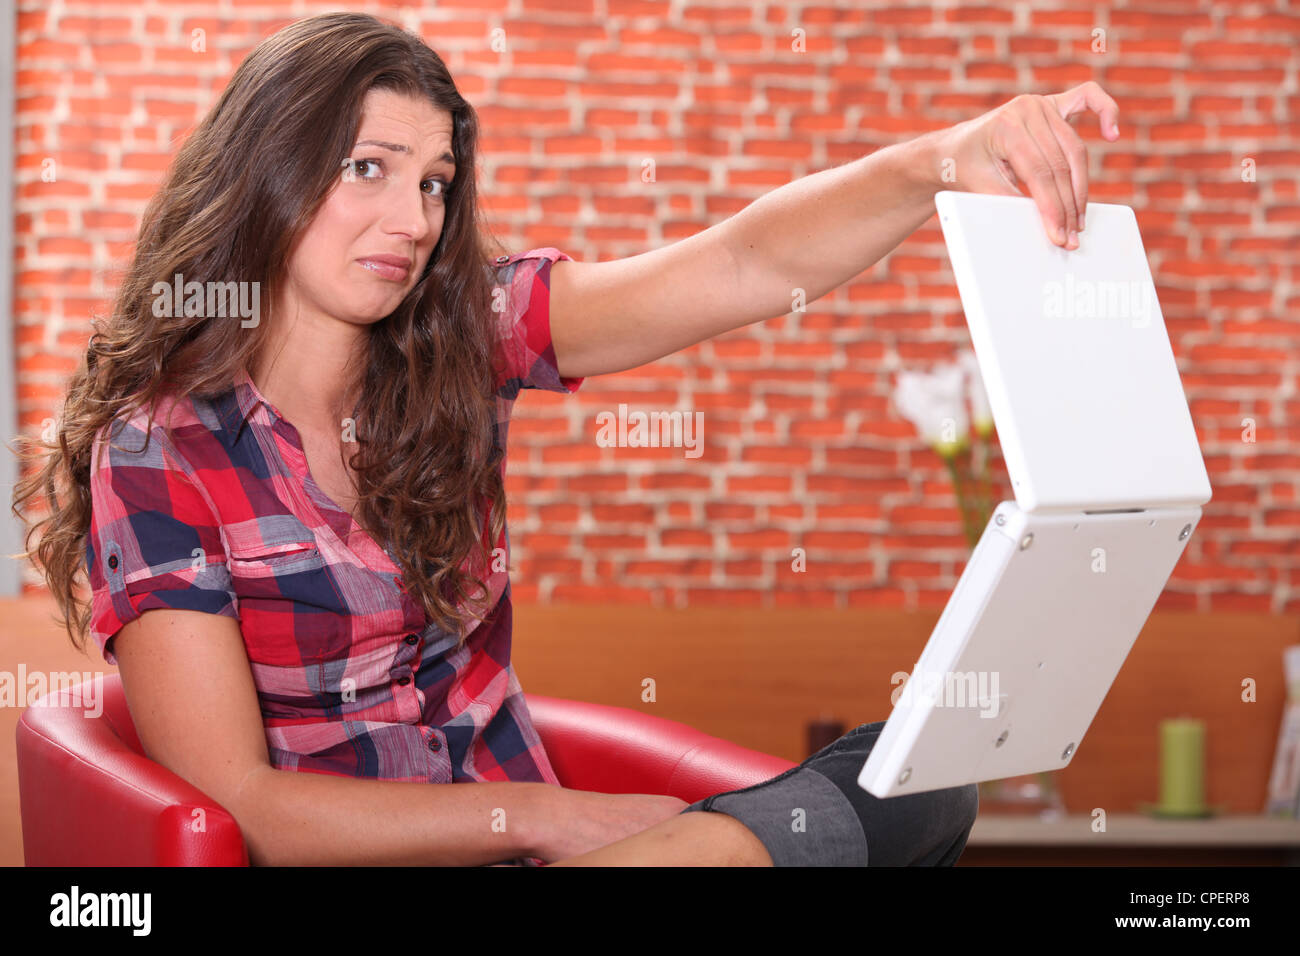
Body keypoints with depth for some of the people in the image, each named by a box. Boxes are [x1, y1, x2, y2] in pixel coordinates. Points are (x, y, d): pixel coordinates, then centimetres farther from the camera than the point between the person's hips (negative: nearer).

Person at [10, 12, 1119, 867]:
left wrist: (945, 162, -30)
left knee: (920, 779, -19)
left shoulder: (467, 338, 2)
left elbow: (745, 266, -12)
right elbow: (235, 802, -13)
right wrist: (543, 817, -18)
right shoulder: (156, 446, -9)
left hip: (524, 837, 5)